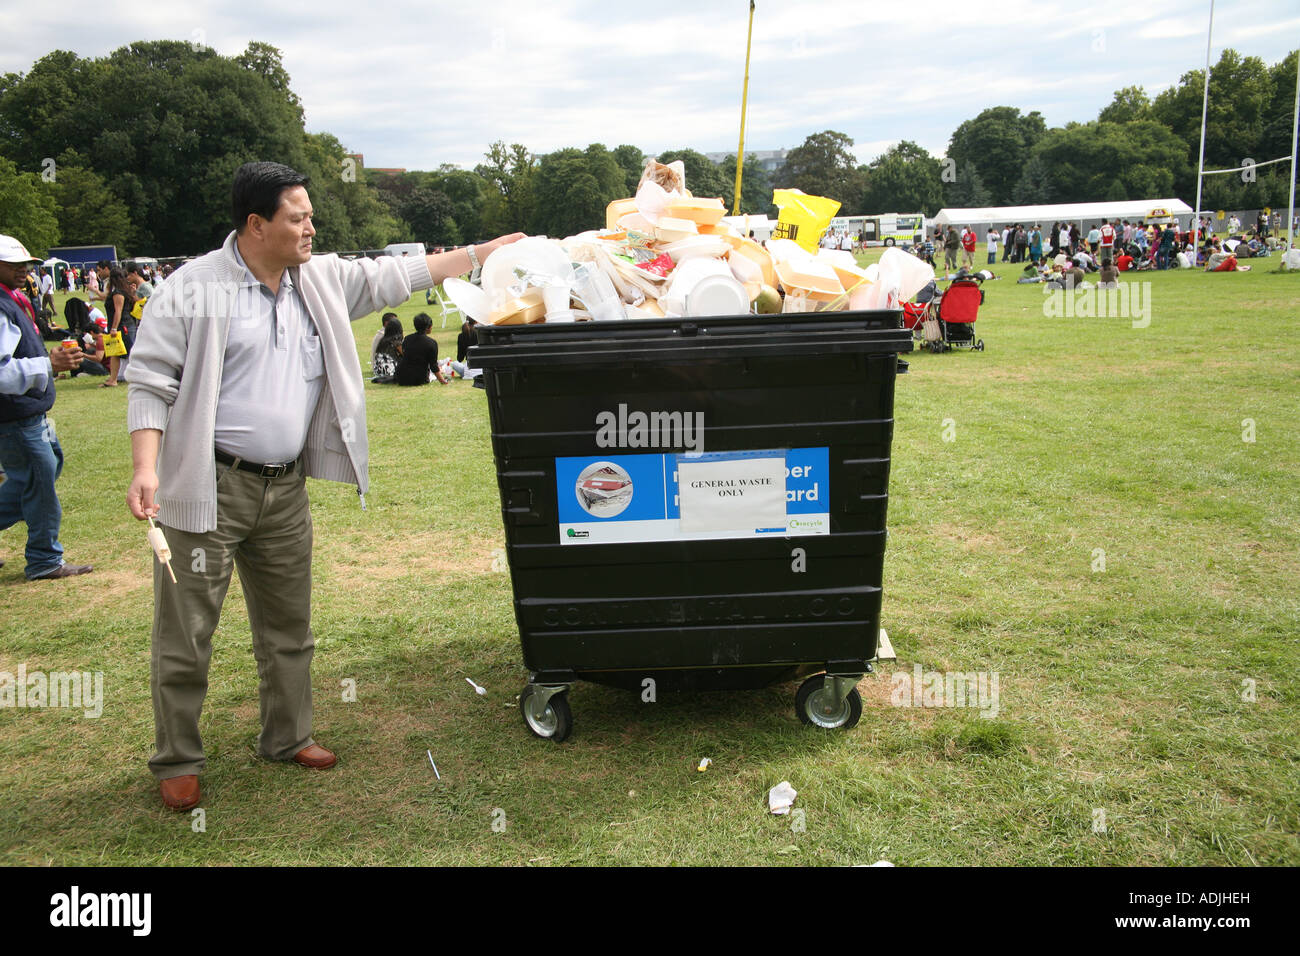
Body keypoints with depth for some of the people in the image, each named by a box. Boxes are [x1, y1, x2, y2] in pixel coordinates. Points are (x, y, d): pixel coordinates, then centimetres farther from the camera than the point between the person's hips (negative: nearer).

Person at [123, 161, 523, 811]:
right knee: (186, 634, 2)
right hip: (209, 488, -6)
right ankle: (176, 761, 19)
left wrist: (483, 252, 16)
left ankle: (287, 737, 33)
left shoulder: (320, 280, 9)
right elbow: (150, 382, -9)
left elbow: (393, 276, 16)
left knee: (289, 626, 16)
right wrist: (146, 467, -20)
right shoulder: (194, 289, -9)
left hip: (286, 489, 6)